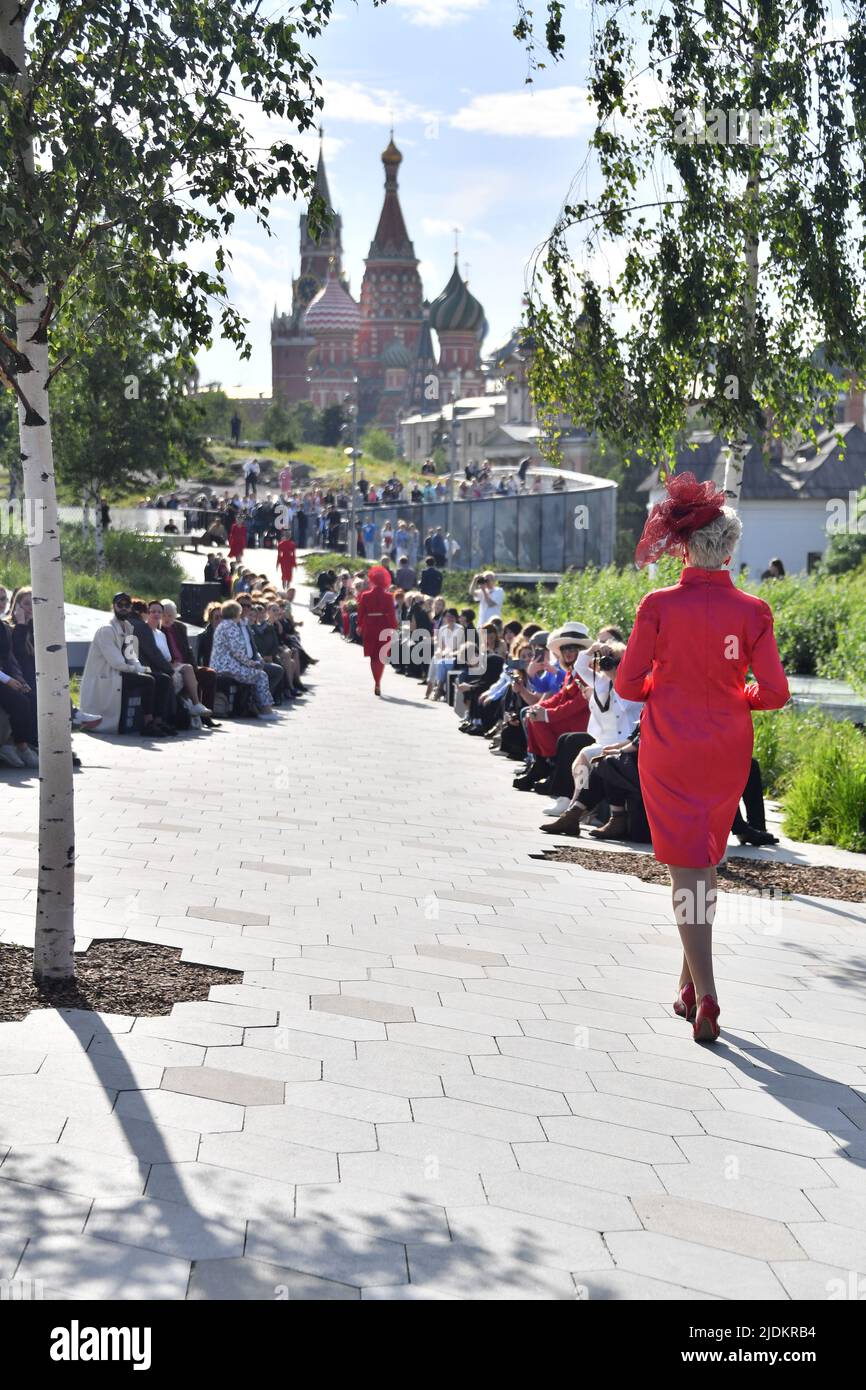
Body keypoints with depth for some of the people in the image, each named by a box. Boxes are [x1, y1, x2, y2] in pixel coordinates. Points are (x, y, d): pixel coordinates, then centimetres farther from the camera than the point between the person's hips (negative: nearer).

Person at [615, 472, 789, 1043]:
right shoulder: (752, 611, -7)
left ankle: (706, 997, -9)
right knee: (709, 862, 18)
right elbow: (774, 692, -8)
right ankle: (690, 982, 29)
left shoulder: (659, 605, -11)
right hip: (728, 750, 2)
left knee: (687, 867, 0)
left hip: (668, 751, -2)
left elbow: (629, 684, -7)